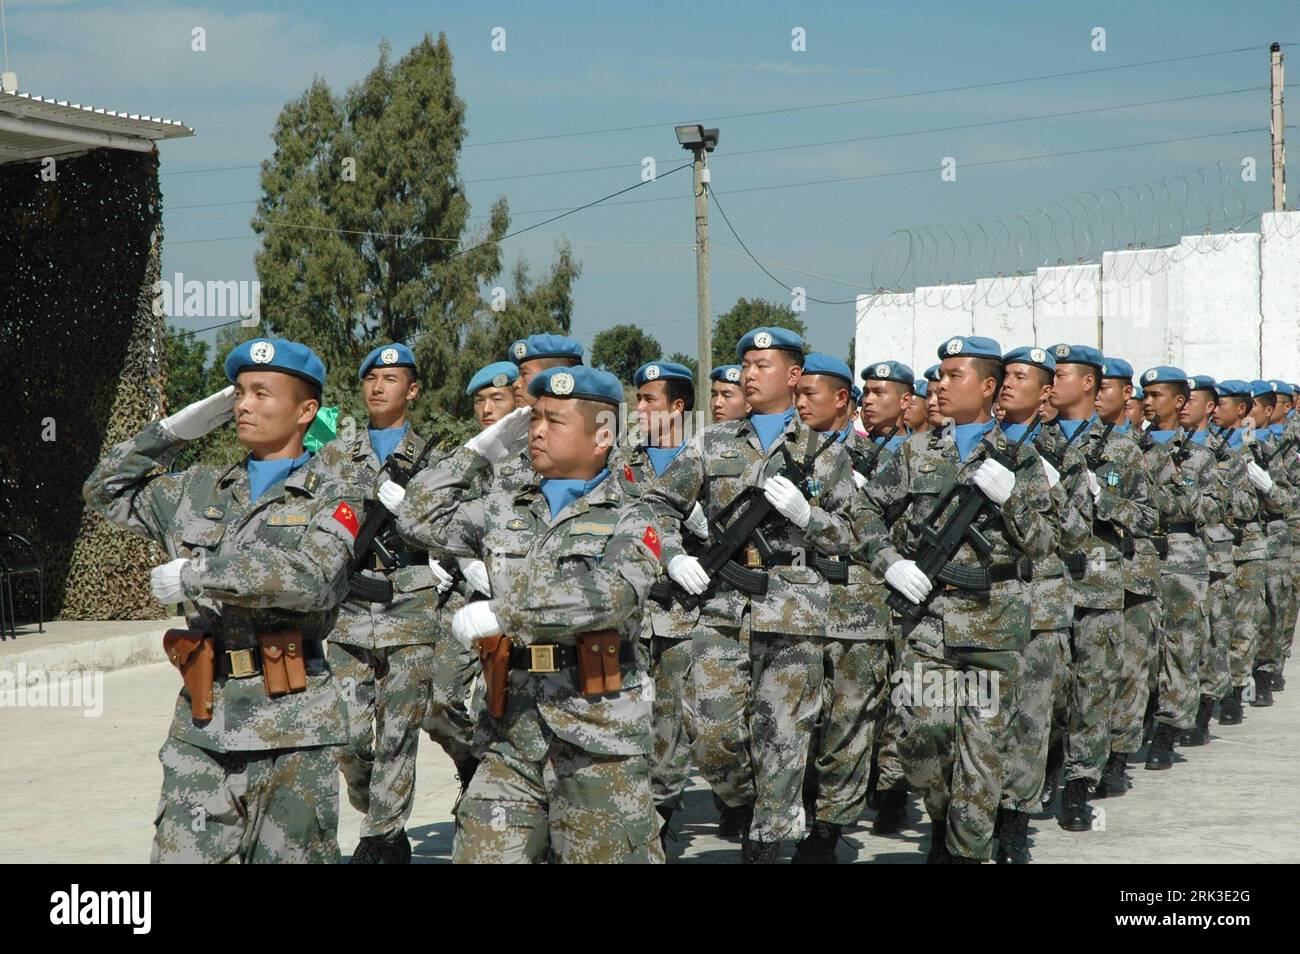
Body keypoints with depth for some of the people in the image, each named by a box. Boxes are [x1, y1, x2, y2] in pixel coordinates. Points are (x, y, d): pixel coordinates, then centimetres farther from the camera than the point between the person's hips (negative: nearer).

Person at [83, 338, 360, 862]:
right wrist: (174, 430, 16)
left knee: (293, 855, 1)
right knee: (183, 856, -5)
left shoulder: (328, 500, 2)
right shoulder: (200, 491, 17)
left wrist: (200, 575, -15)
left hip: (293, 726, -3)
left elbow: (316, 579, -18)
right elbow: (106, 490, 28)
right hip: (203, 723, 4)